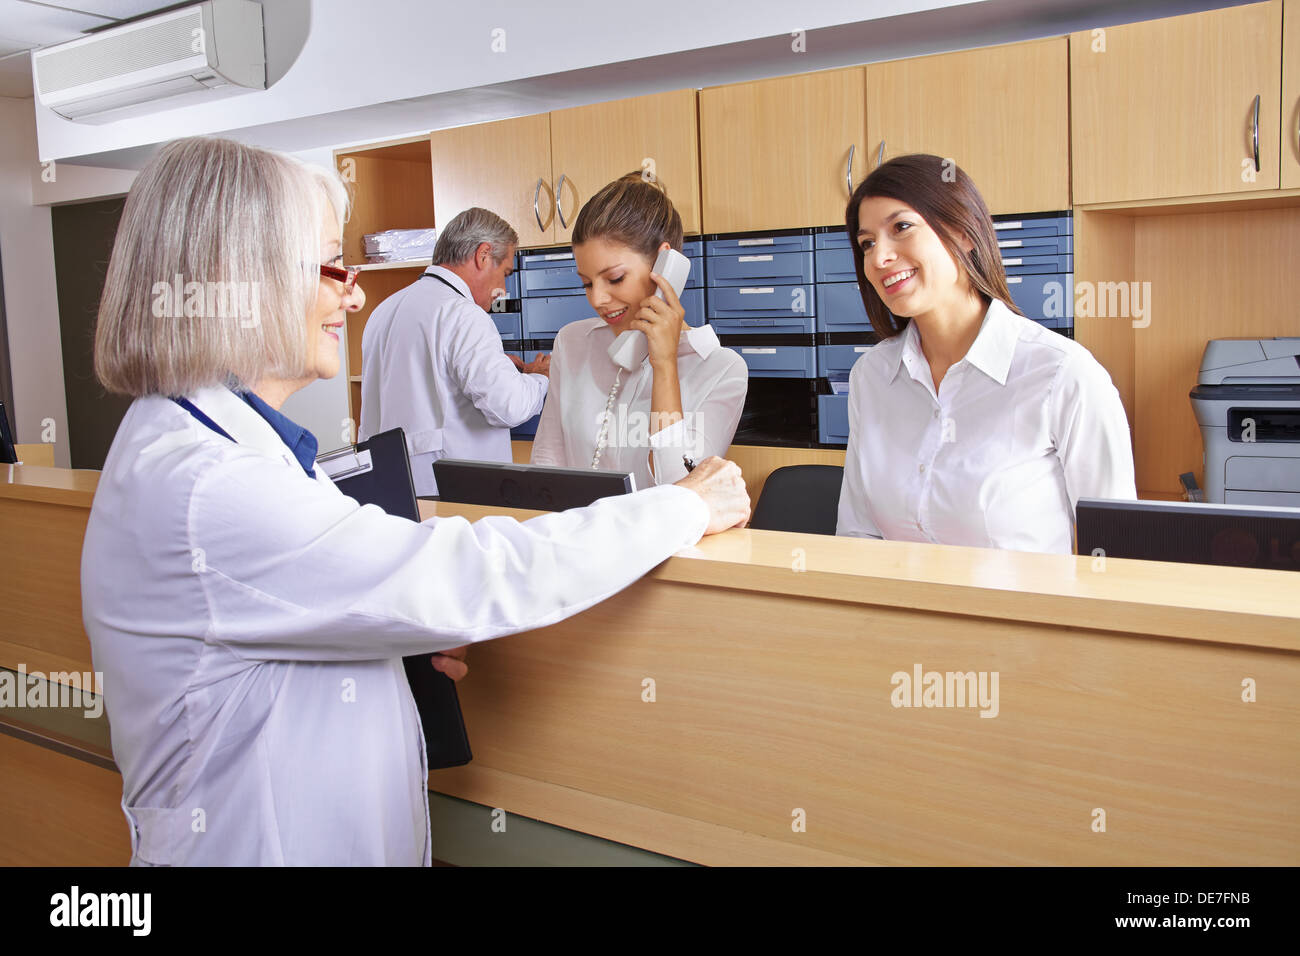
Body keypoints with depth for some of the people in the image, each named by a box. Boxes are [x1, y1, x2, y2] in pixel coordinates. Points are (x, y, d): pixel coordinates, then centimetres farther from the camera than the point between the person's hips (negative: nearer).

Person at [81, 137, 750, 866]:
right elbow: (478, 579, -28)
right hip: (266, 843, -9)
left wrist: (412, 628, -3)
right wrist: (688, 507, -17)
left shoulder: (198, 443, 5)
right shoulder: (198, 490, -27)